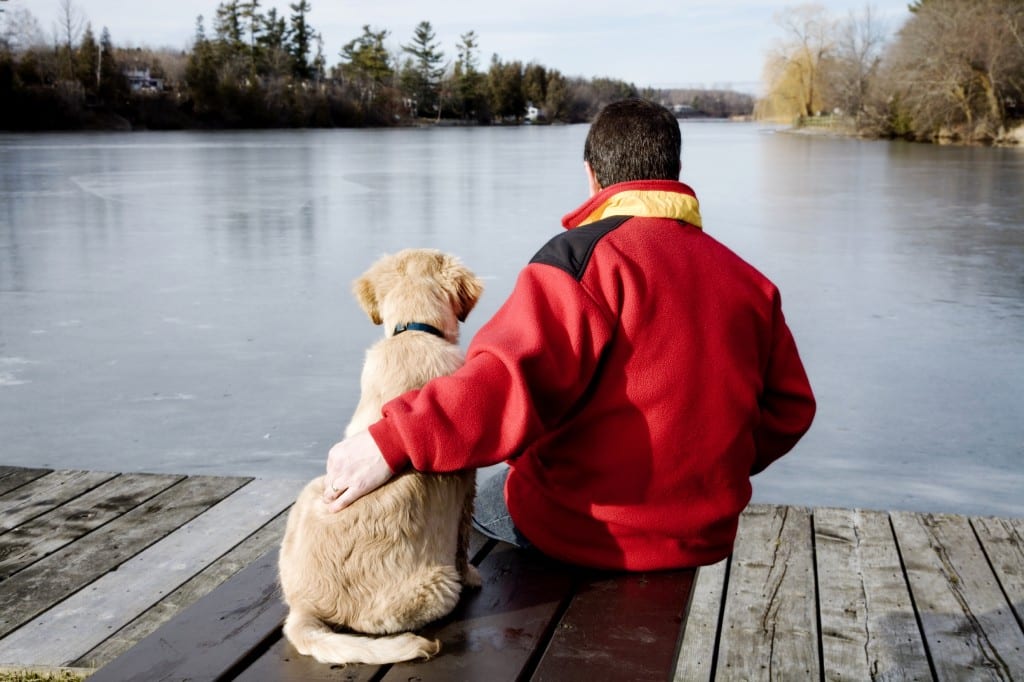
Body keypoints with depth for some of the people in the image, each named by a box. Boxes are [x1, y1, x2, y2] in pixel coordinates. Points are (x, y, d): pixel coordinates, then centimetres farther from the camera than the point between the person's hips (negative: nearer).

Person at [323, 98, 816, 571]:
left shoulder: (585, 255, -18)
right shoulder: (747, 281, 2)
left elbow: (516, 378, -33)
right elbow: (790, 408, 8)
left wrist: (392, 444, -37)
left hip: (589, 531, -6)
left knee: (484, 503, 26)